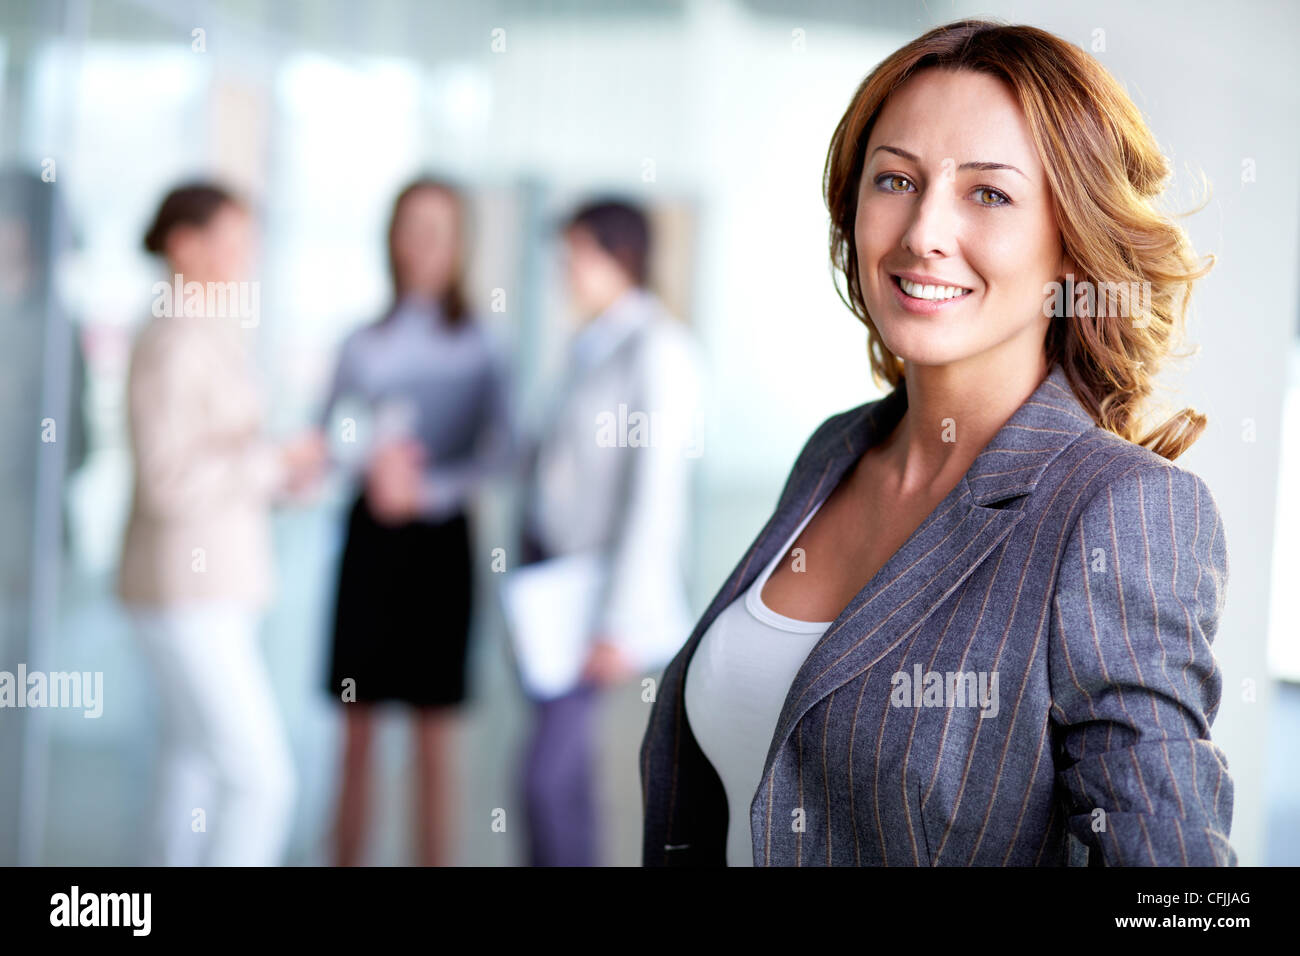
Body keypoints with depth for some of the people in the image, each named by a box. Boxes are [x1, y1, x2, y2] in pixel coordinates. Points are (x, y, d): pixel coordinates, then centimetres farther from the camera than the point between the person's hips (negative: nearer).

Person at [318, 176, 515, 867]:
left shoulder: (478, 348, 1)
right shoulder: (363, 344, 9)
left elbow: (498, 452, -7)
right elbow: (329, 439, 4)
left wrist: (426, 490, -19)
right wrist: (371, 458, -16)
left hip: (439, 532, -2)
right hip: (369, 532, 2)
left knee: (434, 733, 1)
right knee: (357, 729, 6)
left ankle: (432, 859, 6)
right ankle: (345, 859, 13)